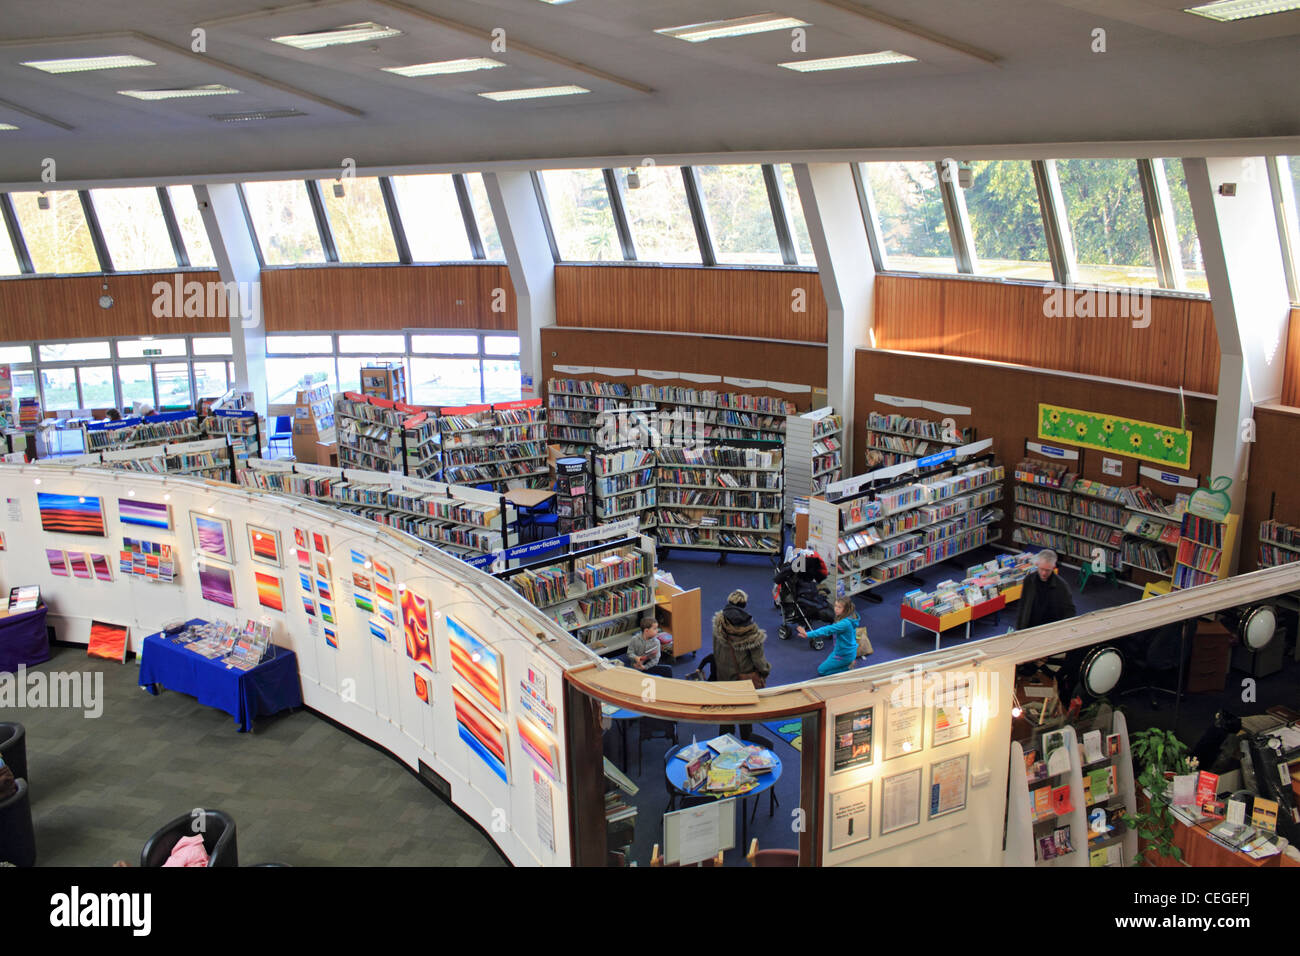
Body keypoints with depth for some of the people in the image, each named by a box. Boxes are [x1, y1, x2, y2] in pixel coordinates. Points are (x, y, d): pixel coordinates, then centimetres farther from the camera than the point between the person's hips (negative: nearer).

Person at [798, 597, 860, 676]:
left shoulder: (845, 623, -32)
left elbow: (828, 630, -40)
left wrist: (808, 634, -46)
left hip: (844, 655, -9)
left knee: (821, 670, 2)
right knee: (821, 665, 24)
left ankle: (847, 667, 1)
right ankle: (848, 663, 15)